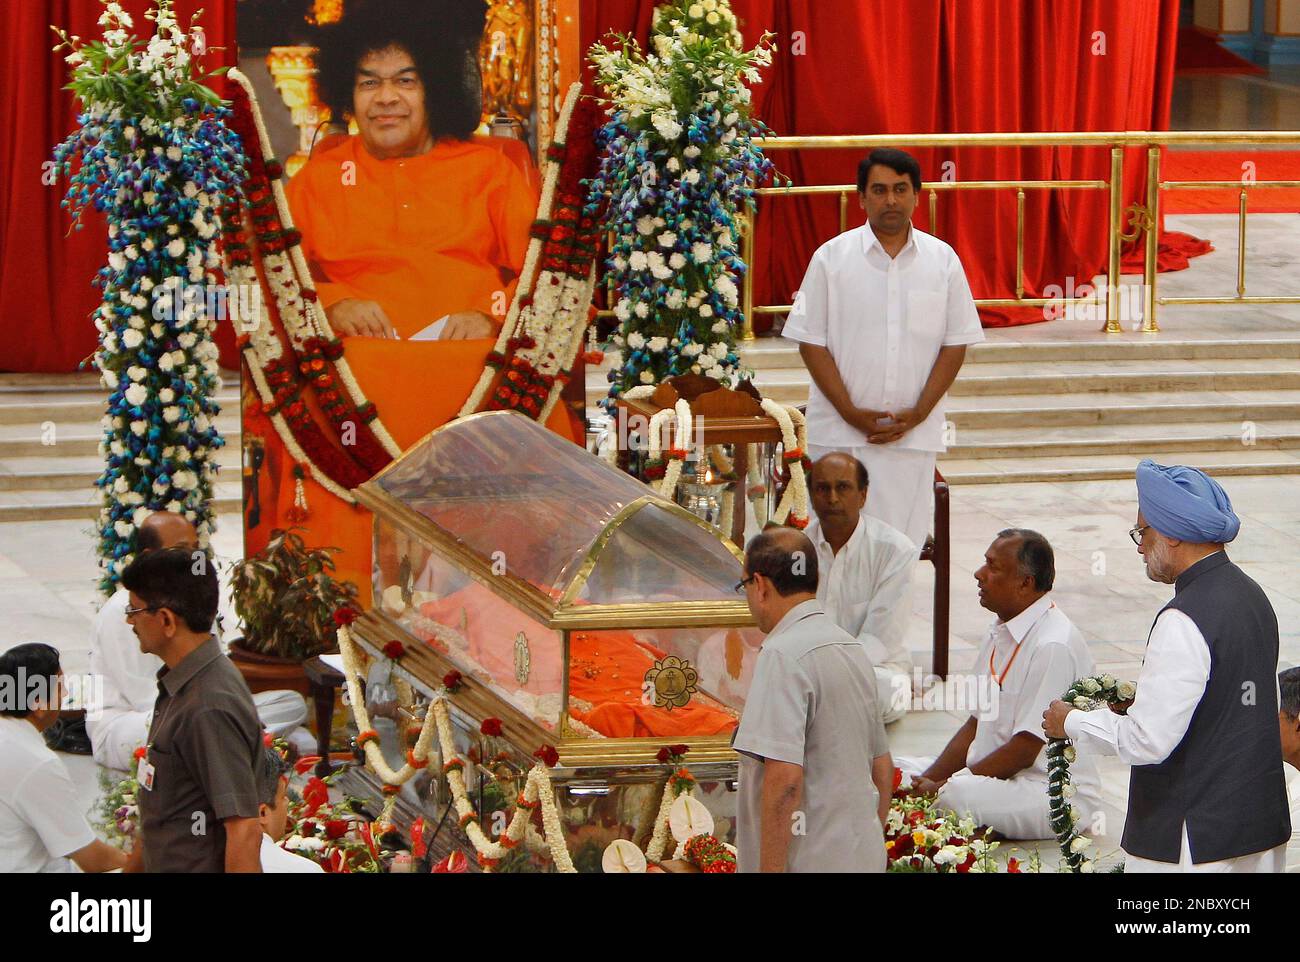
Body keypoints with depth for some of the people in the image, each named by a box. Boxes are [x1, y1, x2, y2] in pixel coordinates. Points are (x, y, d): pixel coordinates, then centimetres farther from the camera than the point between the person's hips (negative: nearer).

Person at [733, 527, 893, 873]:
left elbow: (785, 778, -23)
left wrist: (771, 869, -20)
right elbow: (882, 766, 19)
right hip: (862, 855, 9)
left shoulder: (783, 655, -15)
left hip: (808, 861, -9)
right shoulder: (854, 648, 13)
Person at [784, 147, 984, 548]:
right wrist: (851, 413, -8)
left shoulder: (942, 260, 6)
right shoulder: (831, 258, 1)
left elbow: (955, 344, 6)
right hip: (840, 435, -1)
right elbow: (811, 342, 1)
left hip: (914, 435, 1)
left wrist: (918, 413, -5)